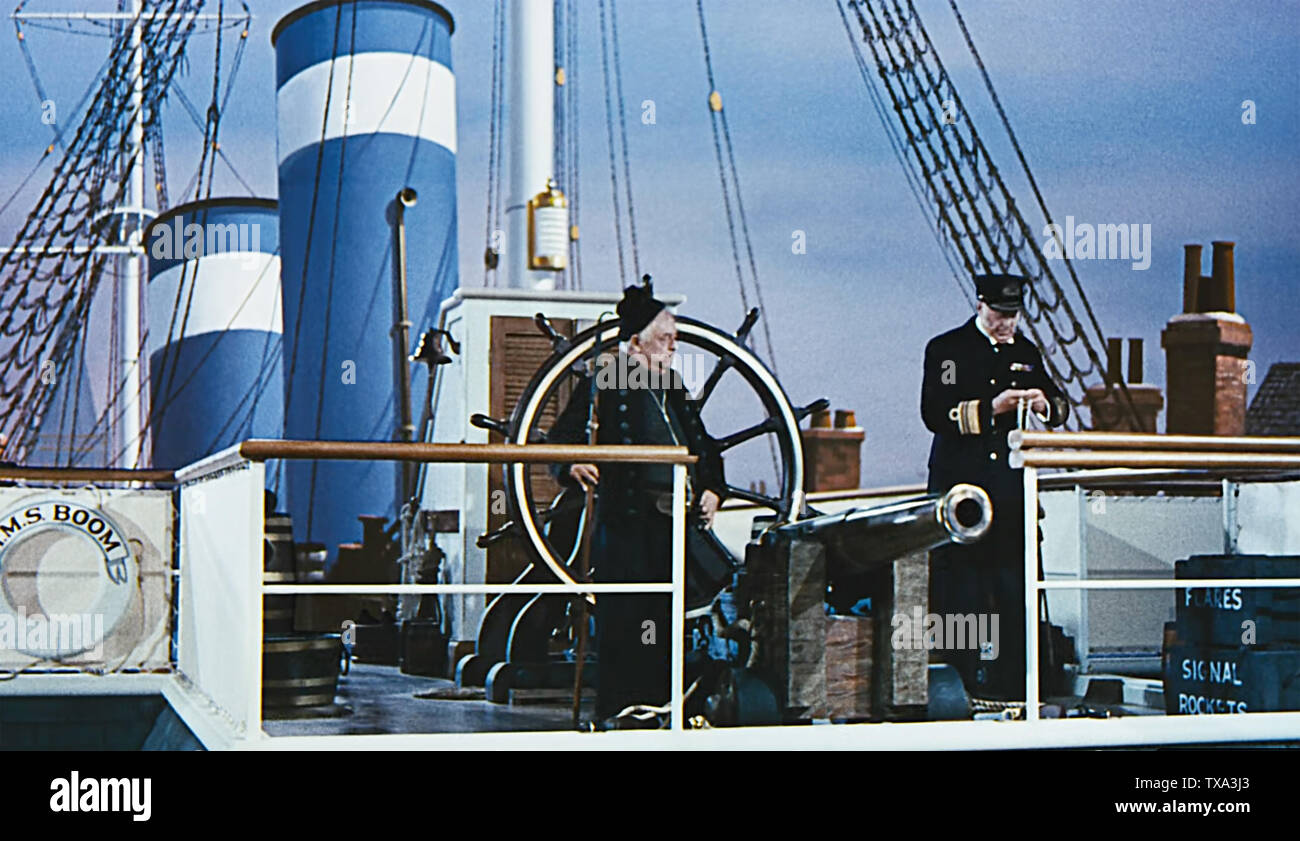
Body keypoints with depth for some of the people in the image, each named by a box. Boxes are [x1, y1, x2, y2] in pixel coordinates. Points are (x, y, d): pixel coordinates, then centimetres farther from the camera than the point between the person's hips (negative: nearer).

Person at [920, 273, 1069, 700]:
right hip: (959, 483, -4)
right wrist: (991, 407, -19)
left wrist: (1046, 405, -6)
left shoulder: (1025, 352, 13)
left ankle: (1010, 678, 9)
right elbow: (934, 414, -10)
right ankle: (959, 678, 3)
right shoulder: (946, 349, -1)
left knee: (1012, 584, 3)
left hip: (1010, 484, 4)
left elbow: (1061, 406, 18)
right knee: (958, 587, -3)